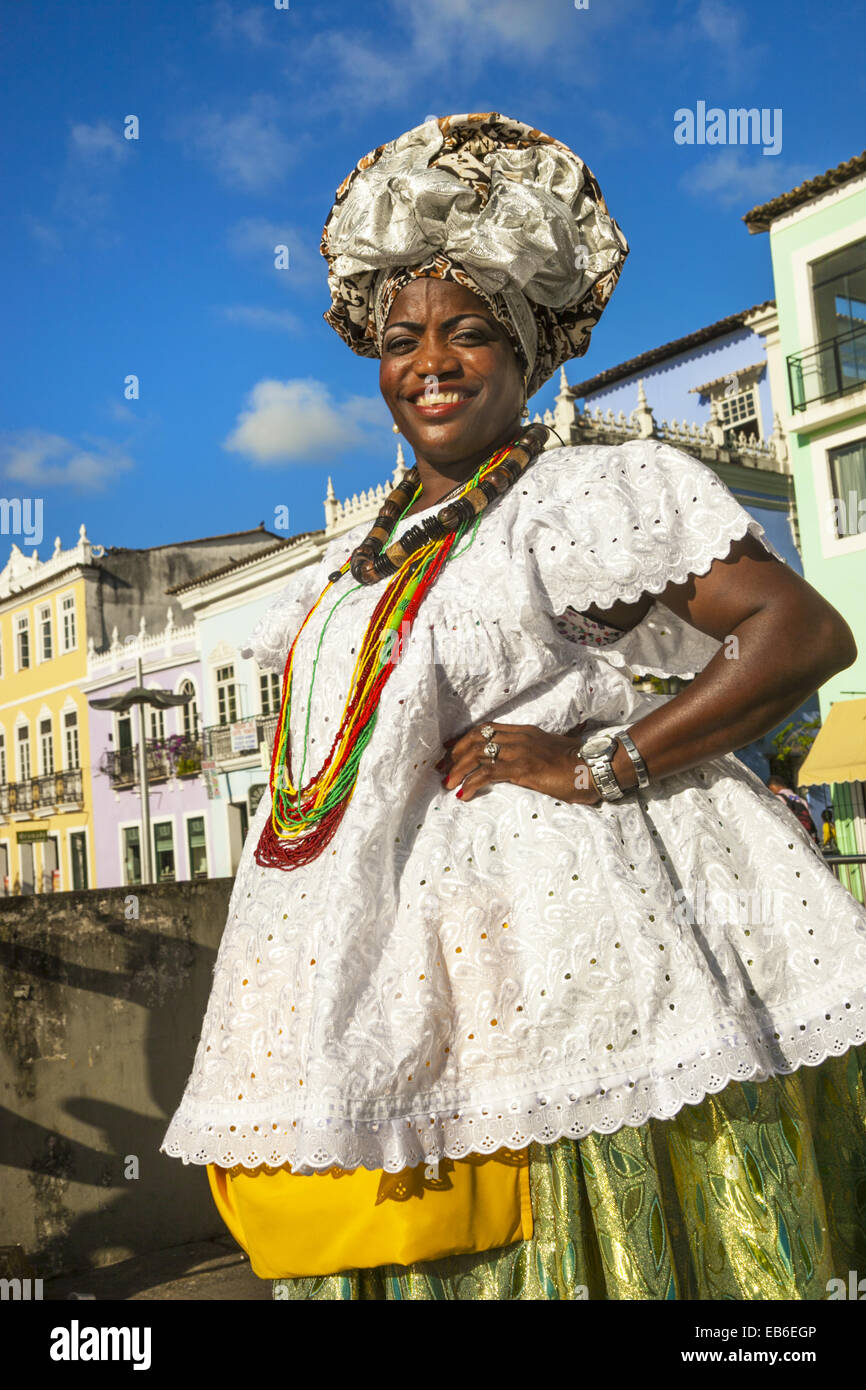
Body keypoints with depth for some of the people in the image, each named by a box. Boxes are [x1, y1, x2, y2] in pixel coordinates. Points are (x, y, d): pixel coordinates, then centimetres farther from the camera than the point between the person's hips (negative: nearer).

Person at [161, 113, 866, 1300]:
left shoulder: (594, 492, -4)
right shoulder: (362, 562, 17)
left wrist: (596, 767, -18)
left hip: (549, 922, -6)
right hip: (386, 959, 7)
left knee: (580, 1239, 1)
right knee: (409, 1239, 11)